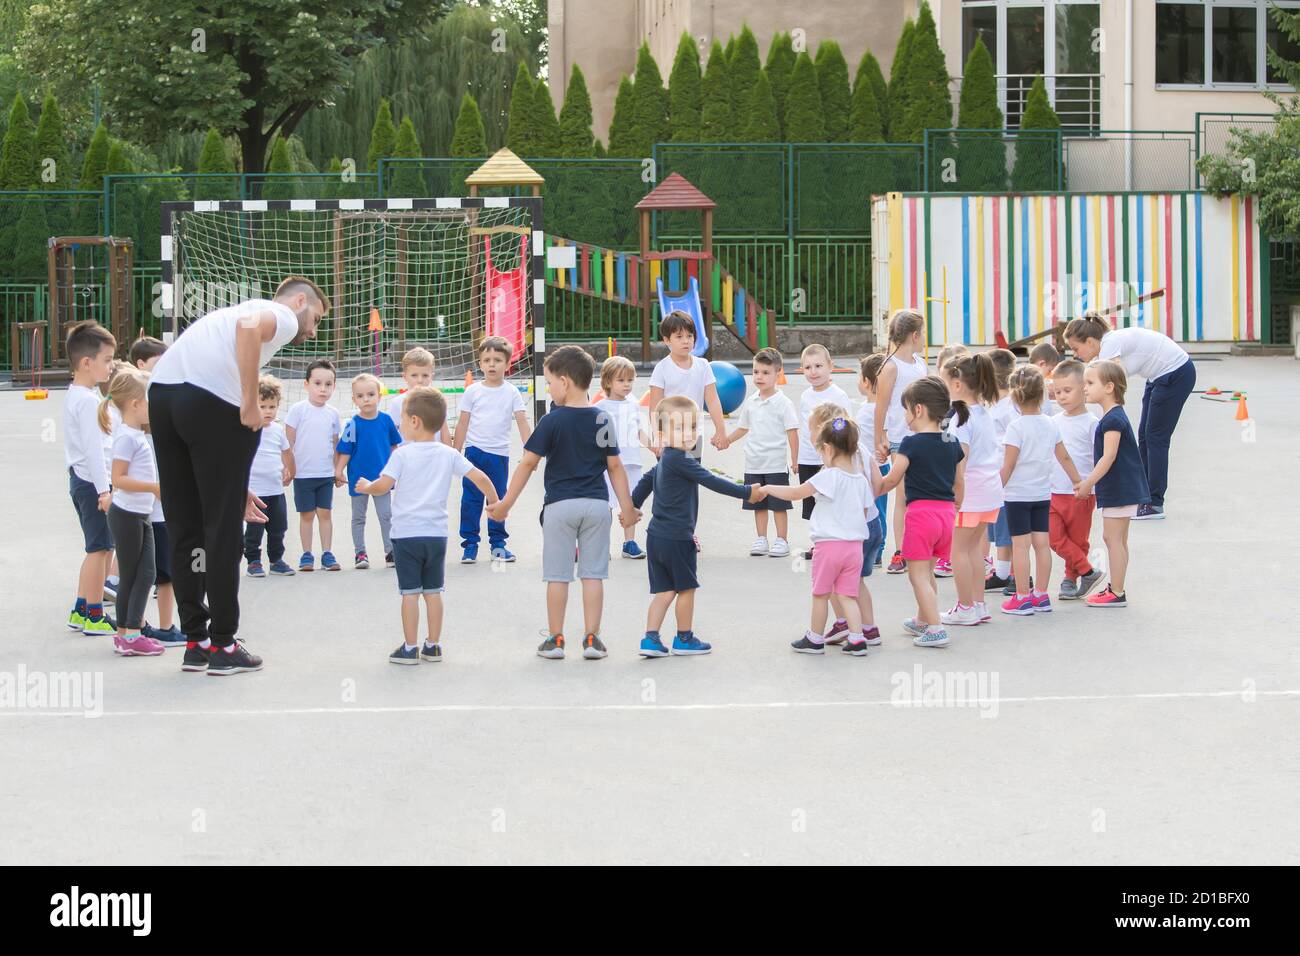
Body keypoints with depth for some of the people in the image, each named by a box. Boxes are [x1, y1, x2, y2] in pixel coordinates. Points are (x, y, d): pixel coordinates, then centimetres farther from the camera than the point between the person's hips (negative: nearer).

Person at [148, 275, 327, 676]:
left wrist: (236, 488, 36)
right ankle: (223, 645, 9)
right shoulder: (282, 315, 11)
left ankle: (195, 642, 20)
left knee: (184, 529, 14)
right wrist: (251, 403, -13)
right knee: (223, 532, 2)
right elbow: (250, 326, -17)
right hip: (213, 399, -8)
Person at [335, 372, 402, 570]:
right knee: (358, 518, 11)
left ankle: (390, 551, 12)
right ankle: (360, 553, 20)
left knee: (386, 515, 5)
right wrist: (339, 471, -14)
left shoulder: (386, 420, -5)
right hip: (358, 478, -1)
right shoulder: (353, 424, -12)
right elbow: (345, 450, -8)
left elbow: (394, 445, 7)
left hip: (381, 477, 1)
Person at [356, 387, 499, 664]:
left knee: (410, 592, 0)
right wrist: (494, 502, 14)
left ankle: (410, 648, 2)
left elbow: (383, 485, -18)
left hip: (406, 533, -4)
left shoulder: (402, 454, -9)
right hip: (437, 533, 4)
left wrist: (365, 487, 3)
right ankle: (433, 646, 15)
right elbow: (479, 478, 0)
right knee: (433, 591, 11)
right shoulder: (449, 454, 3)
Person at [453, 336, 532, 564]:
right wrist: (455, 454, 3)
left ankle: (498, 543, 17)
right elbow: (463, 424, 5)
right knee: (471, 499, -1)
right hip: (474, 451, 0)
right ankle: (470, 543, 7)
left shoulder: (511, 393, 2)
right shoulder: (472, 391, 2)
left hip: (499, 453, 1)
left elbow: (522, 423, -1)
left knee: (498, 499, 8)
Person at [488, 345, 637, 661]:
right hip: (596, 504, 3)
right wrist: (627, 507, 10)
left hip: (560, 505, -3)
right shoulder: (602, 420, 2)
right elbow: (615, 466, 4)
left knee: (557, 575, 4)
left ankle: (555, 639, 8)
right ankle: (592, 639, 5)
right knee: (593, 574, 6)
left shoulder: (552, 421, -9)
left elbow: (528, 463, -8)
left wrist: (506, 504, -2)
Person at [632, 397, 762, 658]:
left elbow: (647, 480, 26)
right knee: (686, 587, 7)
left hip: (657, 536, 9)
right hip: (676, 537, -9)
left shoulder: (665, 460, 13)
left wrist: (632, 507, 39)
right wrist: (747, 492, -13)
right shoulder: (680, 460, -19)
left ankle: (650, 639, 4)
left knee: (665, 590, 11)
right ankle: (684, 639, 18)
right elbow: (710, 481, -19)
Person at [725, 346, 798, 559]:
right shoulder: (751, 402, 7)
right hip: (754, 464, 5)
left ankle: (782, 541, 10)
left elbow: (792, 433, -9)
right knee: (758, 504, 11)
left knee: (778, 505, 1)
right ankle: (761, 540, 19)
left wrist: (794, 461, -12)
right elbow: (744, 427, 21)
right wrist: (727, 439, 11)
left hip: (776, 464, -5)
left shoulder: (783, 403, -8)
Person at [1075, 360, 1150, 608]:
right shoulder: (1112, 416, 14)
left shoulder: (1113, 419, -18)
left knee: (1112, 537, -6)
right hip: (1121, 488, 10)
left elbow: (1109, 456, -22)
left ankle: (1117, 593, -4)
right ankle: (1115, 588, 23)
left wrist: (1088, 483, -19)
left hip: (1119, 489, -10)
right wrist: (1089, 482, 20)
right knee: (1117, 539, 15)